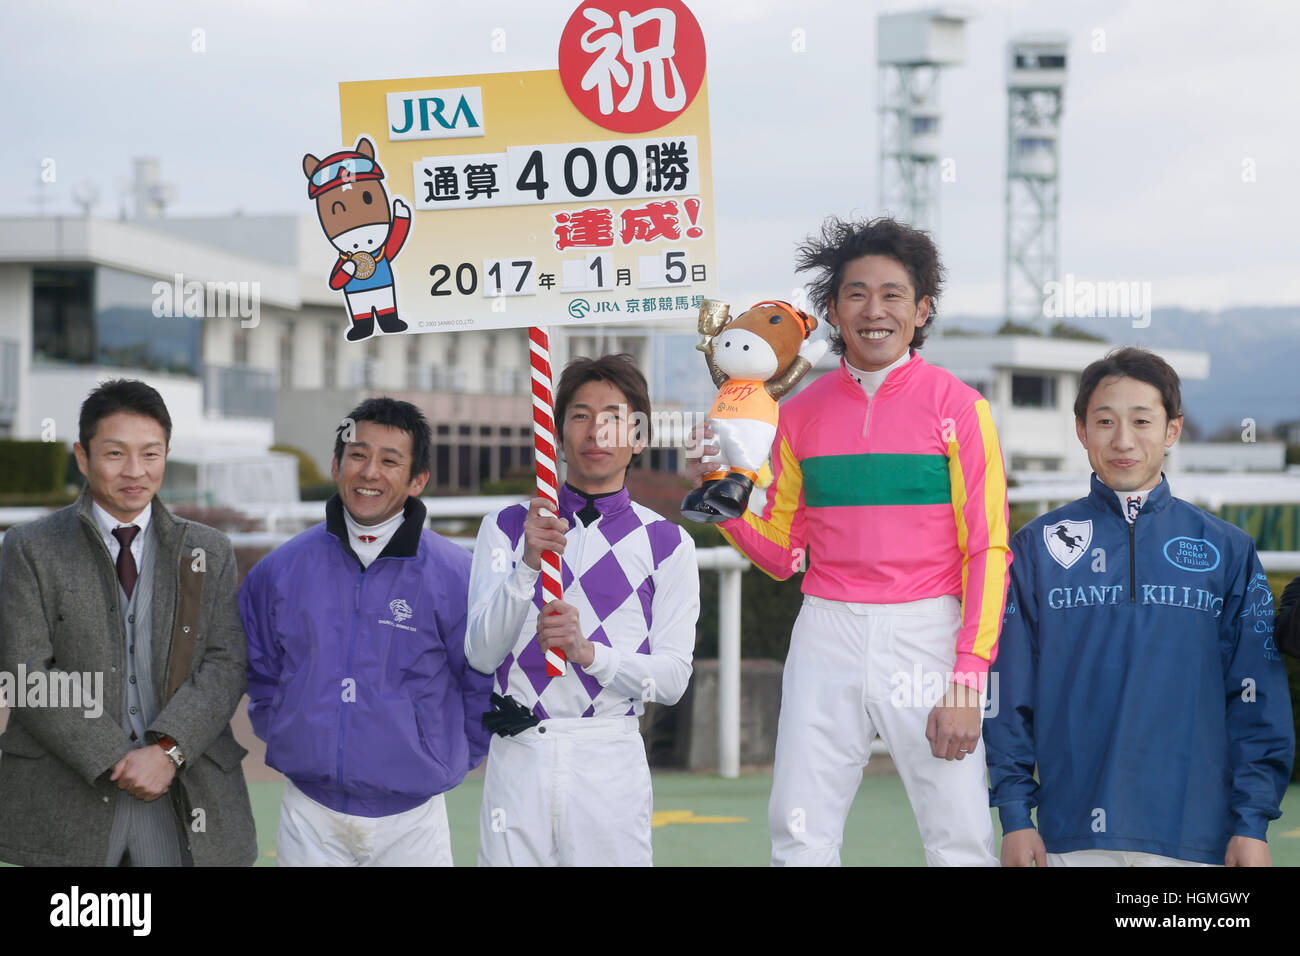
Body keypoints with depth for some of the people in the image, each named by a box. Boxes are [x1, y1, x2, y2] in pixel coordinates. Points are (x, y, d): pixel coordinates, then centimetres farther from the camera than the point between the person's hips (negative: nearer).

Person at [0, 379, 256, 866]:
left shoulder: (209, 551, 12)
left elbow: (225, 665, 1)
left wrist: (168, 751, -15)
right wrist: (114, 762, -13)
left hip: (185, 803, 2)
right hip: (66, 803, -2)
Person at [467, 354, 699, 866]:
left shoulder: (666, 543, 5)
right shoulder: (507, 527, 8)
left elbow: (672, 677, 0)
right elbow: (480, 653, -2)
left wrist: (589, 651, -17)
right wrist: (529, 566, -17)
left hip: (611, 760, 0)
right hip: (518, 753, 1)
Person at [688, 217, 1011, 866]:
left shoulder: (957, 406, -1)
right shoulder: (801, 414, 10)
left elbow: (988, 551, -4)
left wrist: (967, 682, -12)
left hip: (926, 634, -3)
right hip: (828, 635, 3)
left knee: (960, 843, -5)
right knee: (799, 840, 2)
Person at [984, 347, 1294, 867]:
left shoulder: (1228, 551, 6)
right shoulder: (1037, 547, 6)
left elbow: (1256, 697, 5)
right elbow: (1009, 690, 5)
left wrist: (1251, 823, -2)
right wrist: (1014, 814, -1)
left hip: (1194, 833, 0)